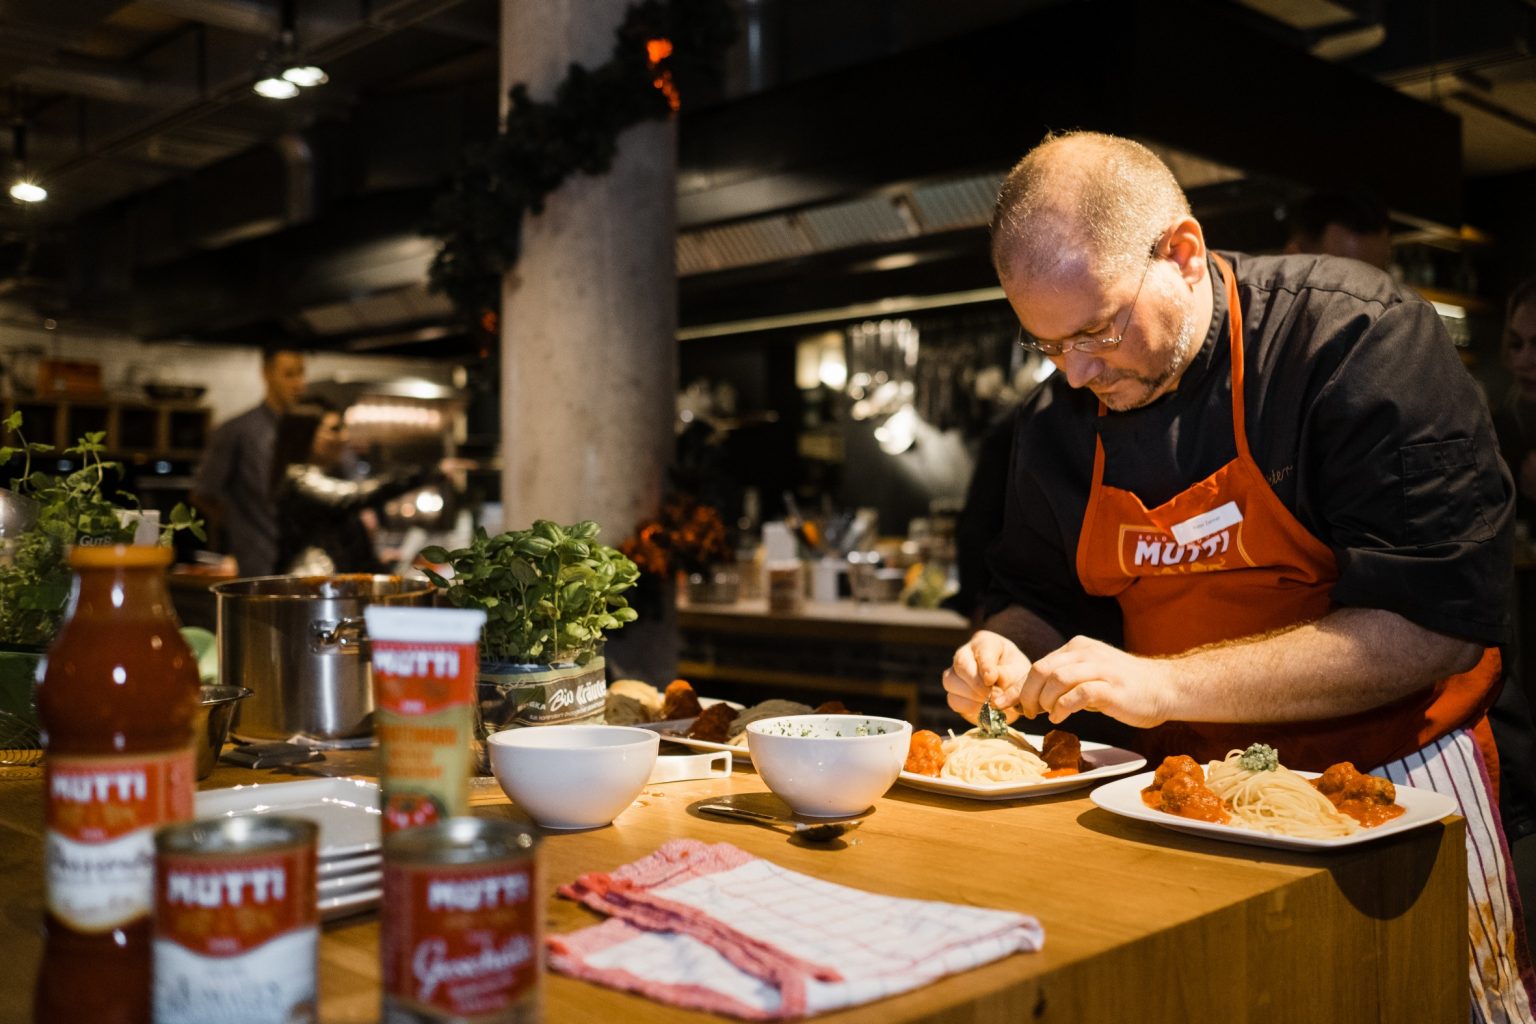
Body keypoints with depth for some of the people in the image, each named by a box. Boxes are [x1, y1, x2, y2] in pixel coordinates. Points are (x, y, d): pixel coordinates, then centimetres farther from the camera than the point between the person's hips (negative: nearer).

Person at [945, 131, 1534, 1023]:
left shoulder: (1358, 337, -16)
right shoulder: (1060, 417, 0)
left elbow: (1434, 624, -23)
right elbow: (1040, 595, 14)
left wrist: (1165, 684, -27)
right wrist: (1006, 655, -10)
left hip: (1393, 790, -3)